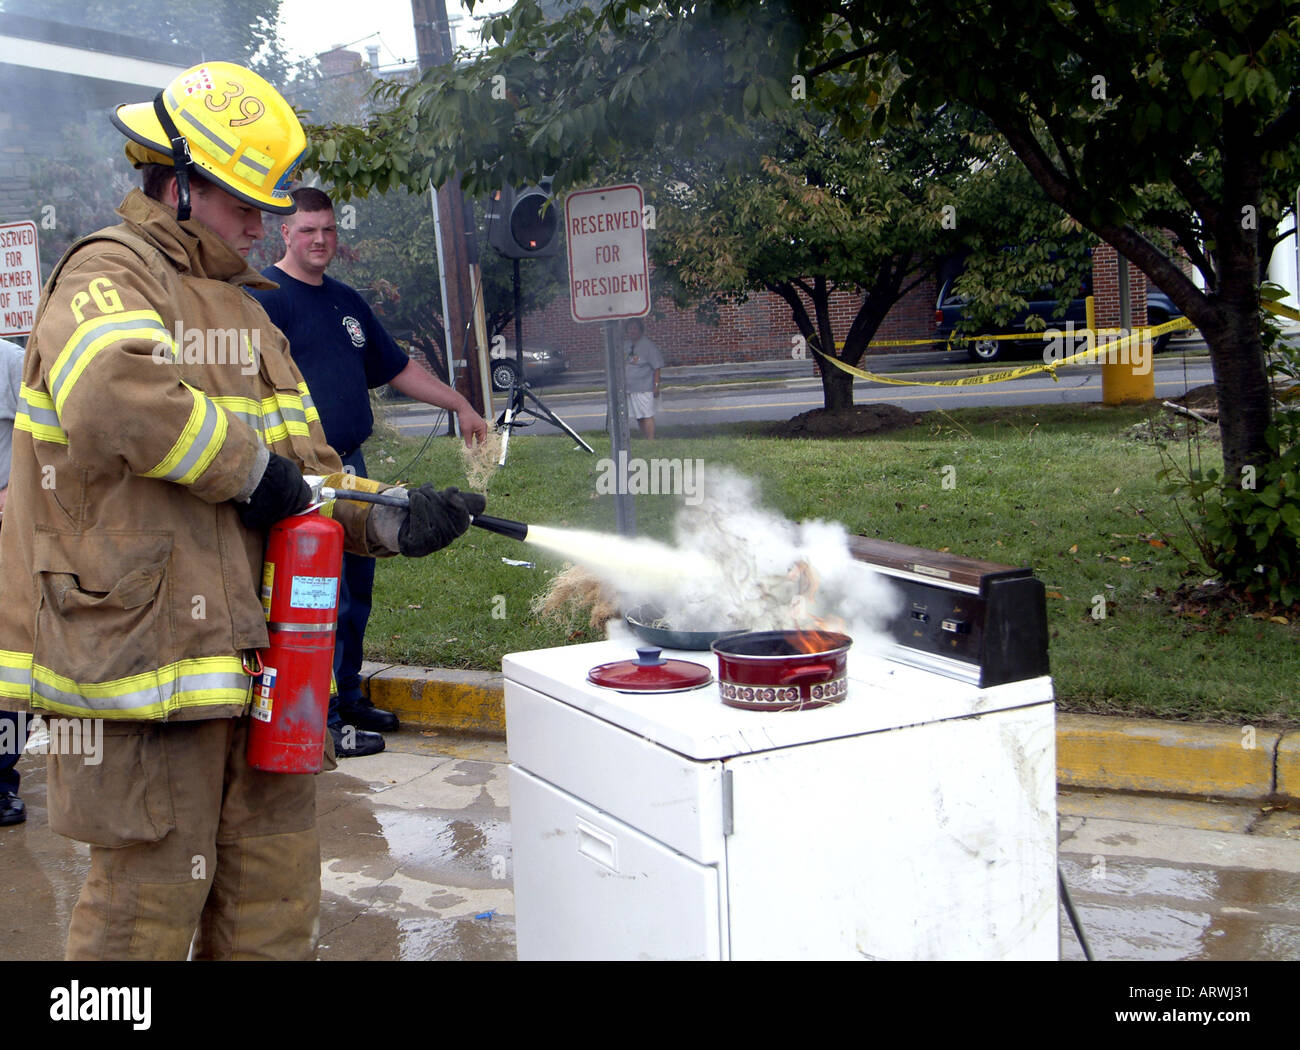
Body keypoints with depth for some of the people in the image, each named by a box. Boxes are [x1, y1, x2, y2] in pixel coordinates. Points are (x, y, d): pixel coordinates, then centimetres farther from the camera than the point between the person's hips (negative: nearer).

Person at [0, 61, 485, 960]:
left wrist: (391, 521, 0)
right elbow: (113, 398, -30)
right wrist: (248, 469, -18)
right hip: (139, 643, -8)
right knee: (153, 897, 2)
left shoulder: (246, 313, 21)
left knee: (278, 897, 15)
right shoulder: (110, 273, -7)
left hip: (252, 652, 9)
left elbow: (304, 470, 18)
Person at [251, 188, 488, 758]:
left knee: (356, 591, 15)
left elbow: (397, 367, 26)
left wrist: (461, 405, 23)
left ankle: (347, 700, 28)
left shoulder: (346, 301, 19)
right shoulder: (265, 297, -7)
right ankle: (320, 723, 2)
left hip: (349, 468, 8)